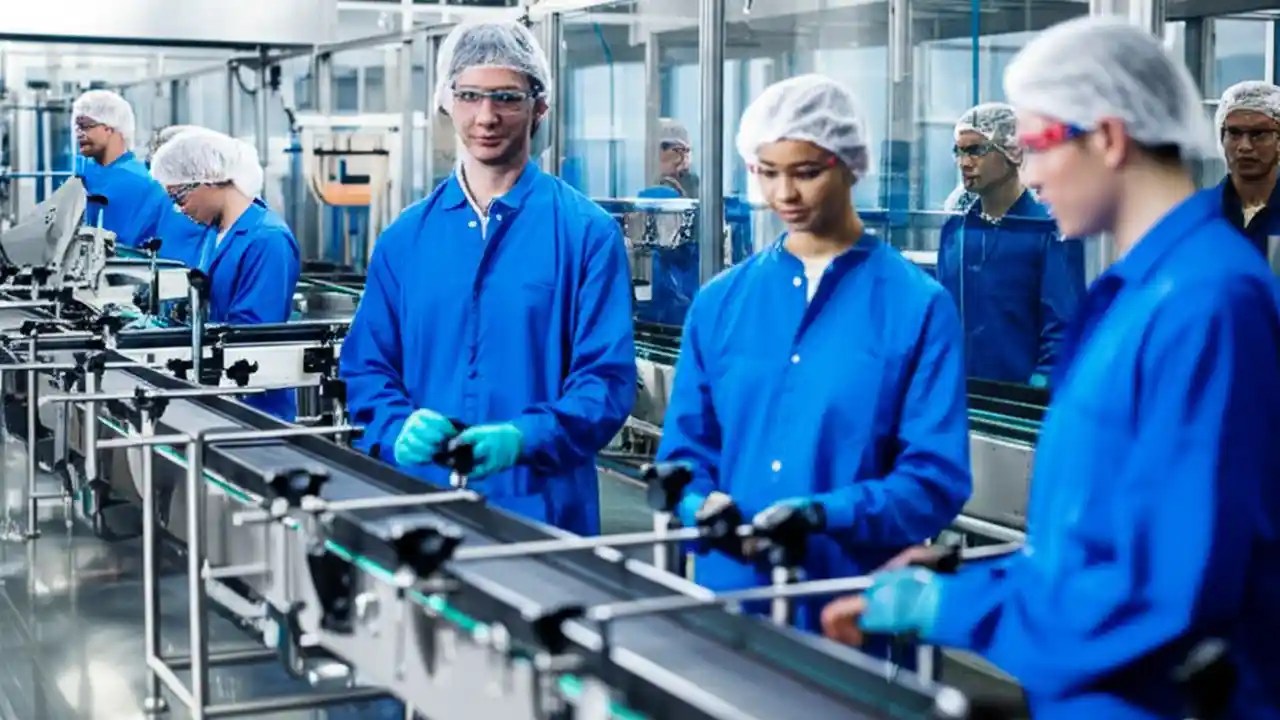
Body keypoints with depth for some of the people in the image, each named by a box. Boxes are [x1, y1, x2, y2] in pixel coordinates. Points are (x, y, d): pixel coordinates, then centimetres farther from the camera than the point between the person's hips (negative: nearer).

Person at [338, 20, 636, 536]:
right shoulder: (405, 238, 8)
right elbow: (367, 365, 8)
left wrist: (523, 439, -26)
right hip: (421, 505, 3)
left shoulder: (587, 232, -4)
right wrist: (400, 428, -13)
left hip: (542, 510, -3)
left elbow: (607, 377, -9)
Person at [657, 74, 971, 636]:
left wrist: (825, 513, -24)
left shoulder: (918, 306, -5)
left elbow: (936, 476, -10)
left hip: (857, 606, -3)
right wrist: (705, 506, -13)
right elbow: (685, 448, 8)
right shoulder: (719, 301, 7)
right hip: (730, 589, 3)